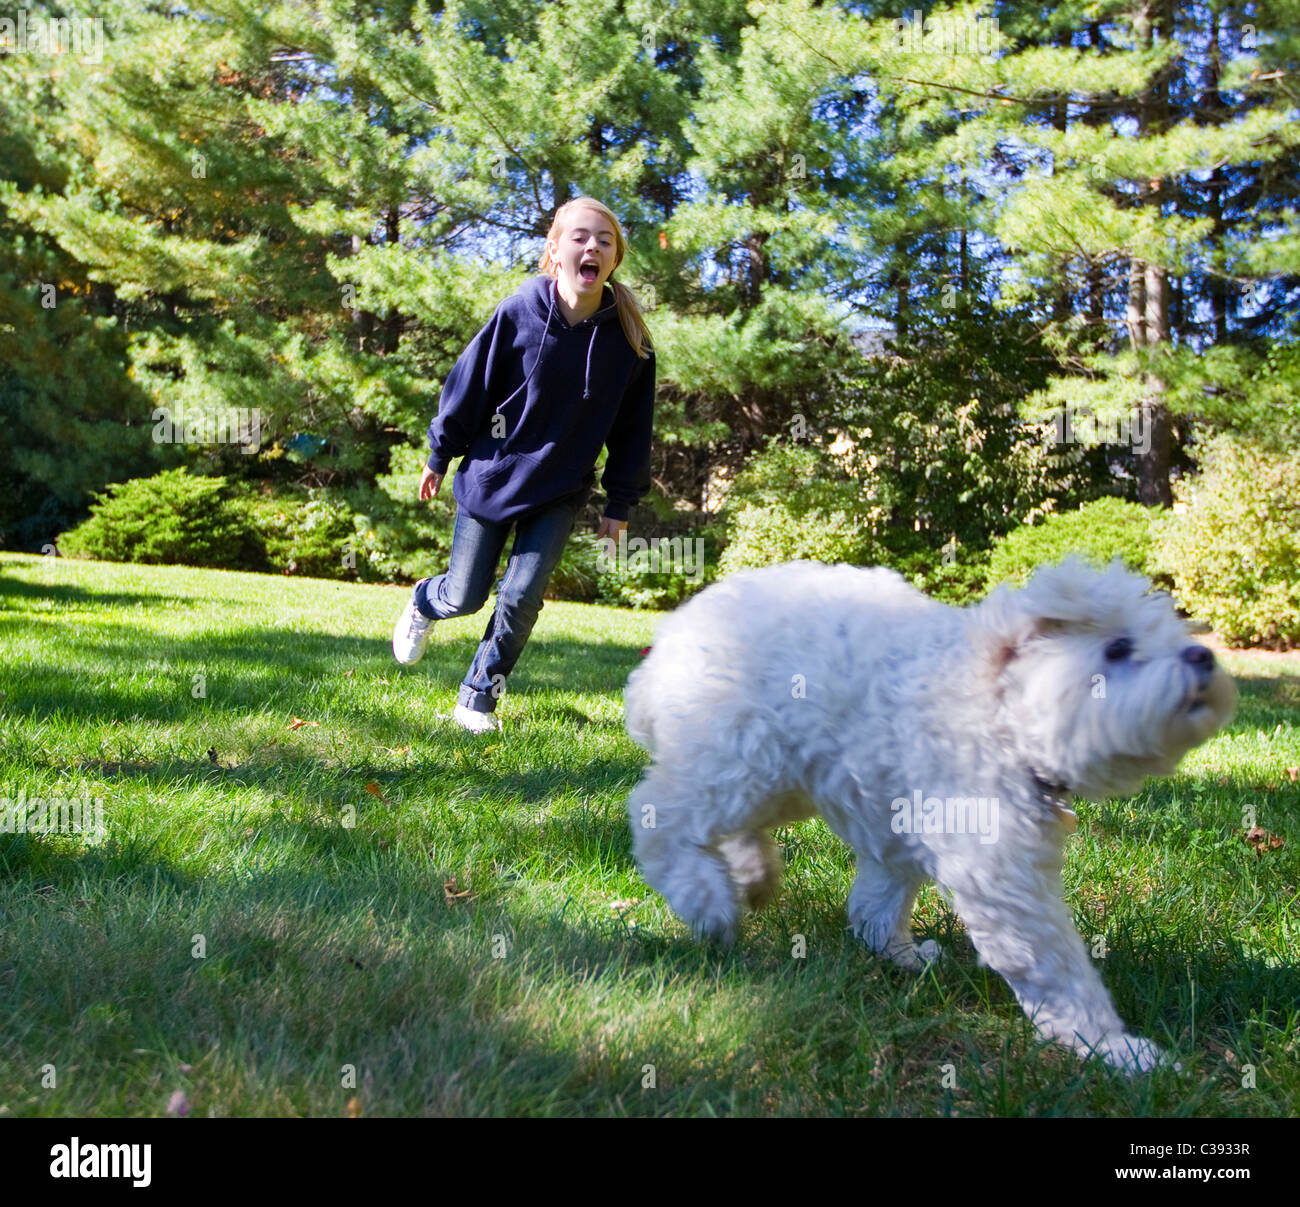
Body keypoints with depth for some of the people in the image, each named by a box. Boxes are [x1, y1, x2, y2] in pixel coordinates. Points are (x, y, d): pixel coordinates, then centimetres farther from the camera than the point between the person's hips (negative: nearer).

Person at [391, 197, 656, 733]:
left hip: (561, 491, 1)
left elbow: (631, 428, 0)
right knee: (465, 597, 9)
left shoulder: (628, 339, -10)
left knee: (521, 598, -7)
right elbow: (469, 385, -5)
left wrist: (620, 504, 3)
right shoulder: (518, 315, -16)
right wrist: (439, 456, 3)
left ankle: (478, 694, 15)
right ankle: (423, 602, 46)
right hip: (491, 476, -1)